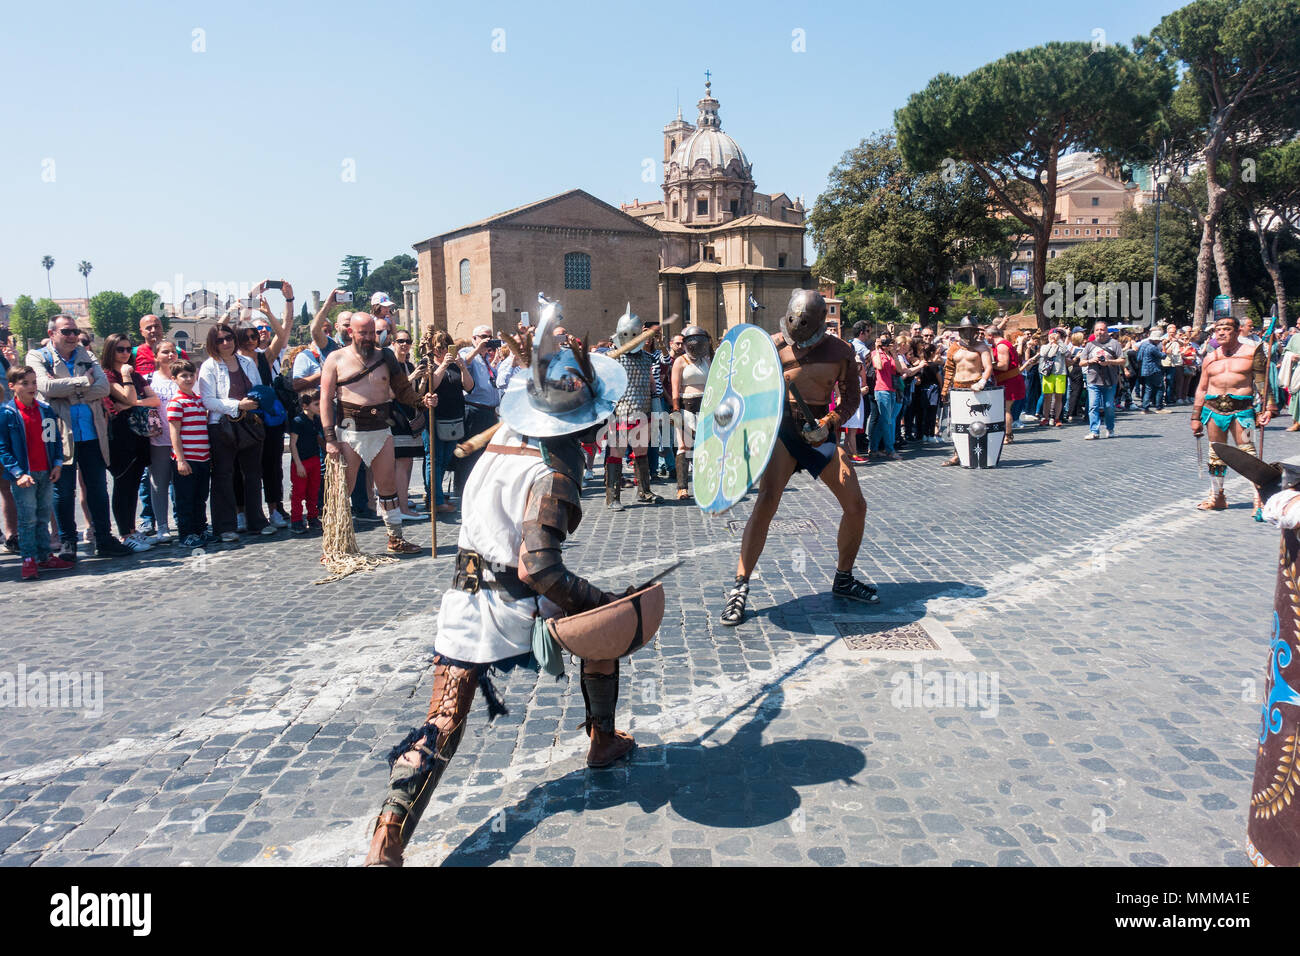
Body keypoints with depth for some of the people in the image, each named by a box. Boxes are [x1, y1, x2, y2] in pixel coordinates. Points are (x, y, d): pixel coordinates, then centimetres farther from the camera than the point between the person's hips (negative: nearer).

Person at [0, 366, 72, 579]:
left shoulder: (46, 410, 7)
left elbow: (55, 439, 13)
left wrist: (57, 463, 1)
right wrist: (18, 473, -15)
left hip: (46, 473, 5)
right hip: (24, 474, -4)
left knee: (44, 516, 12)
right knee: (27, 518, -2)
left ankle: (44, 557, 20)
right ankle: (28, 559, 6)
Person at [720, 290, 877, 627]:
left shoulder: (841, 351, 0)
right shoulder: (774, 346, -4)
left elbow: (852, 396, 7)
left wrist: (830, 422, -11)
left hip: (820, 432, 3)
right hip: (782, 429, -3)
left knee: (856, 505, 1)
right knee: (766, 502, -22)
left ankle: (843, 579, 25)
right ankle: (740, 588, -13)